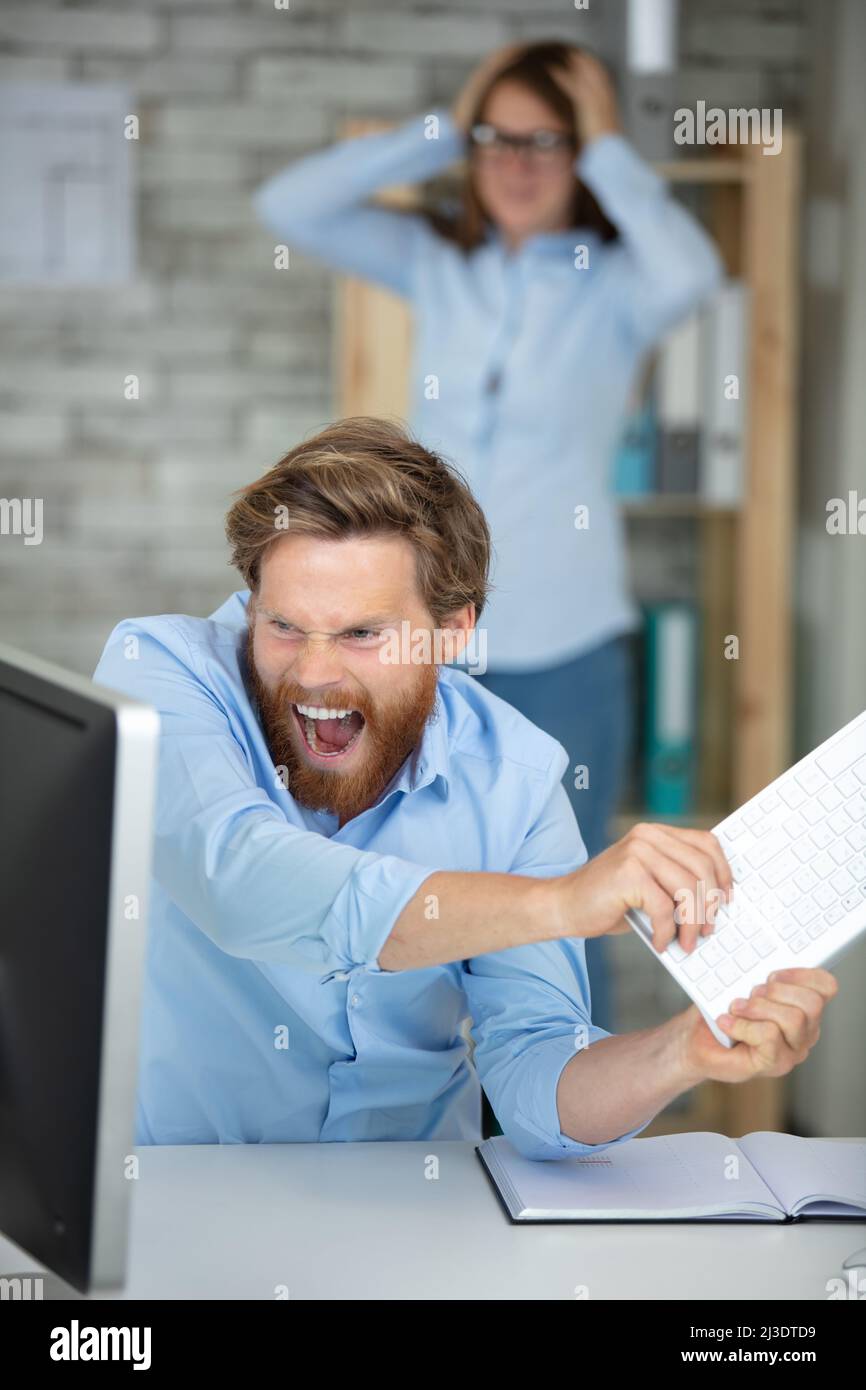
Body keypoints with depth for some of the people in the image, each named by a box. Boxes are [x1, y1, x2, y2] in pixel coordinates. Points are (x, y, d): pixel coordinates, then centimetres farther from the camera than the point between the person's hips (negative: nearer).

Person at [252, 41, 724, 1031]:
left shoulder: (619, 280, -3)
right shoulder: (437, 263, 6)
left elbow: (692, 273, -26)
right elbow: (287, 207, -4)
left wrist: (610, 151, -13)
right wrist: (440, 132, -4)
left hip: (563, 653, -3)